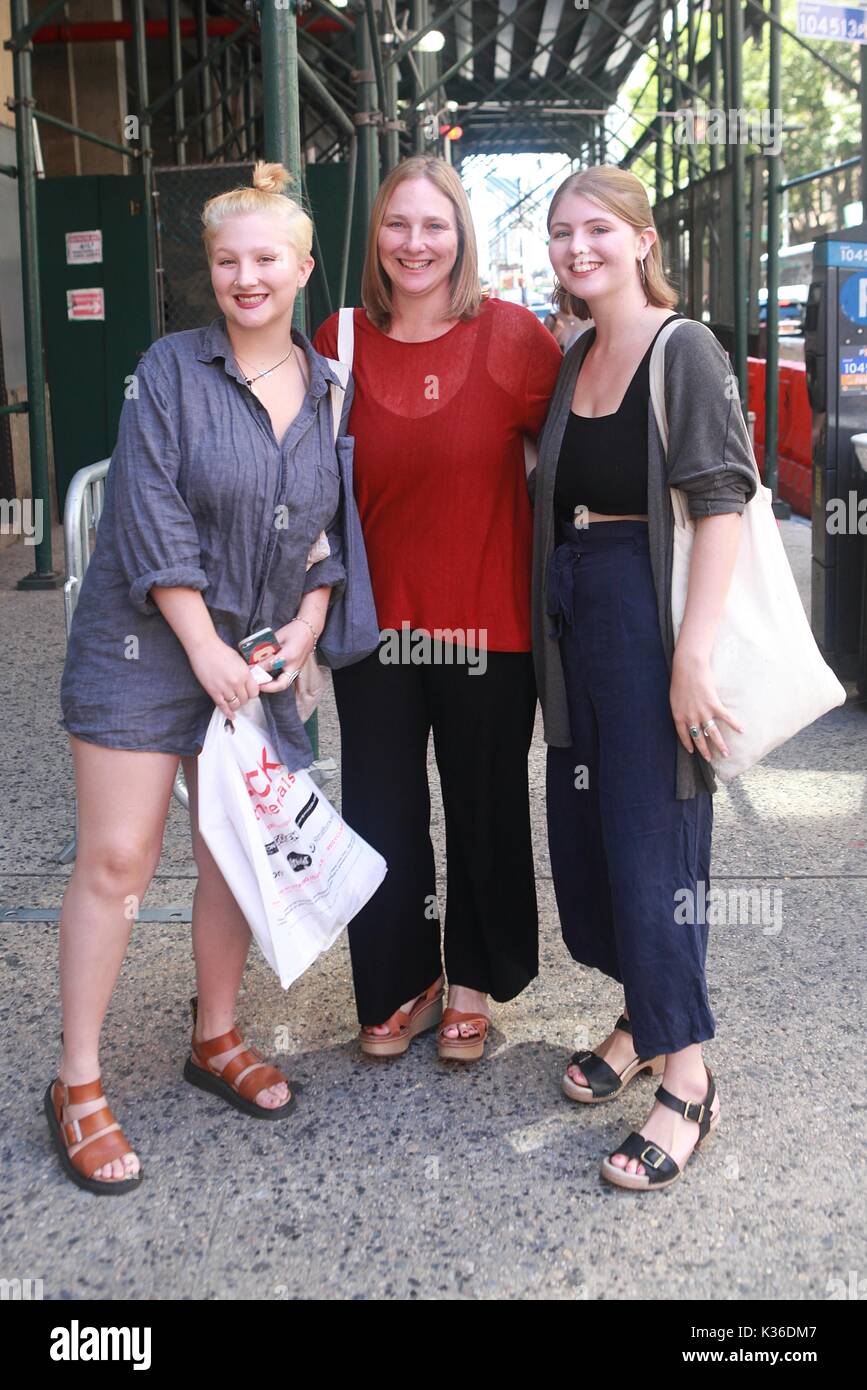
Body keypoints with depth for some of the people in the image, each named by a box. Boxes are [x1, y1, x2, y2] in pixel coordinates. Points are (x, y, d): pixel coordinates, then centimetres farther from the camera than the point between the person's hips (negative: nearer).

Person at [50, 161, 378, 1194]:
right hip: (144, 644, -4)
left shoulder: (331, 390, 7)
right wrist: (206, 648, -15)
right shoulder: (171, 371, -6)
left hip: (261, 653, 4)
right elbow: (151, 517, -12)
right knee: (116, 862, -4)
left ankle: (215, 1040, 30)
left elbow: (337, 527, 10)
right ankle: (77, 1086, 8)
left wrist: (305, 626, -4)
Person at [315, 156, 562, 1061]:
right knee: (381, 816, 11)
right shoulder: (340, 343, 0)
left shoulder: (510, 335, -7)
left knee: (485, 812, 13)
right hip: (377, 622, 2)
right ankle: (402, 986, 32)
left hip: (487, 622, -2)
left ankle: (472, 987, 34)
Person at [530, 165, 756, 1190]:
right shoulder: (575, 357, 14)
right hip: (575, 612, 8)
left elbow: (722, 503, -17)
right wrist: (548, 607, 12)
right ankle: (642, 1016, 32)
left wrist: (691, 654, -24)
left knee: (650, 832, -5)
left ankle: (685, 1077, 8)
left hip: (649, 607, -8)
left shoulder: (684, 350, -10)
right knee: (582, 824, 13)